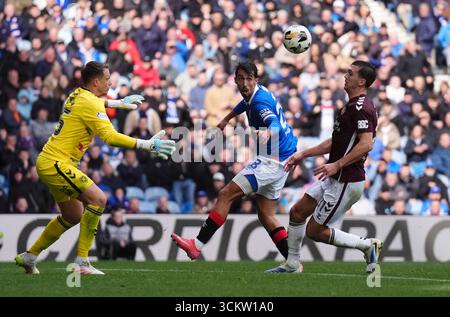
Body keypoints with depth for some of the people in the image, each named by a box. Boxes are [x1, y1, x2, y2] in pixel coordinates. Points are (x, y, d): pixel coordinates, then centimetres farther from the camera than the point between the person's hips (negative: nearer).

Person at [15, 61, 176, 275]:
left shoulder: (78, 95, 13)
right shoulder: (89, 104, -16)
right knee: (98, 199, -18)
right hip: (55, 163, -10)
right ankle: (82, 263, -18)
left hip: (47, 163, 10)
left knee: (73, 216, 19)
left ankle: (29, 257, 26)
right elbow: (110, 137, -26)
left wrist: (118, 102, 46)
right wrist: (146, 145, -25)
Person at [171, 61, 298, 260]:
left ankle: (197, 245, -13)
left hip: (272, 160, -10)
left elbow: (276, 125, -38)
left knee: (226, 195, -12)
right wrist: (226, 119, 49)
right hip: (280, 161, 10)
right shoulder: (255, 94, 10)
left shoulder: (260, 101, -19)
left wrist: (267, 133, -59)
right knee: (265, 214, 11)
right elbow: (244, 104, 36)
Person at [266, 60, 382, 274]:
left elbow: (366, 144, -29)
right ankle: (292, 264, 23)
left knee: (314, 231, -3)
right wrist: (303, 154, 22)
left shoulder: (361, 108, -18)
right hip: (334, 179, 10)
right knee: (297, 212, 13)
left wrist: (337, 165, -31)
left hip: (346, 183, -10)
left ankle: (368, 245, 7)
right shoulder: (351, 106, 15)